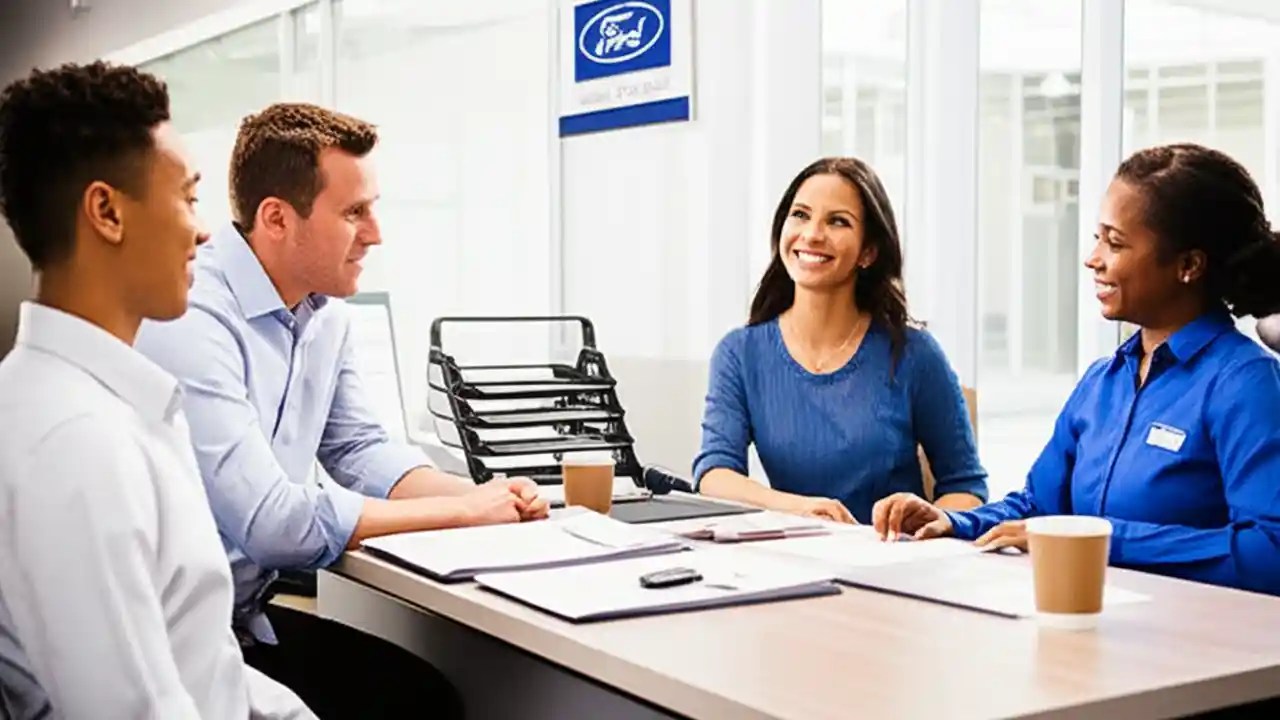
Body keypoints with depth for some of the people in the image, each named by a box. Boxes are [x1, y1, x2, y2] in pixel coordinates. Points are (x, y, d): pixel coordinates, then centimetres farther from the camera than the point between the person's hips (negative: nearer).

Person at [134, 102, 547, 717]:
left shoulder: (324, 311, 3)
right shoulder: (189, 318, -25)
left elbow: (358, 450, 13)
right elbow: (272, 522, -28)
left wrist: (481, 495, -6)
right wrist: (465, 511, -19)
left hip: (246, 615, 8)